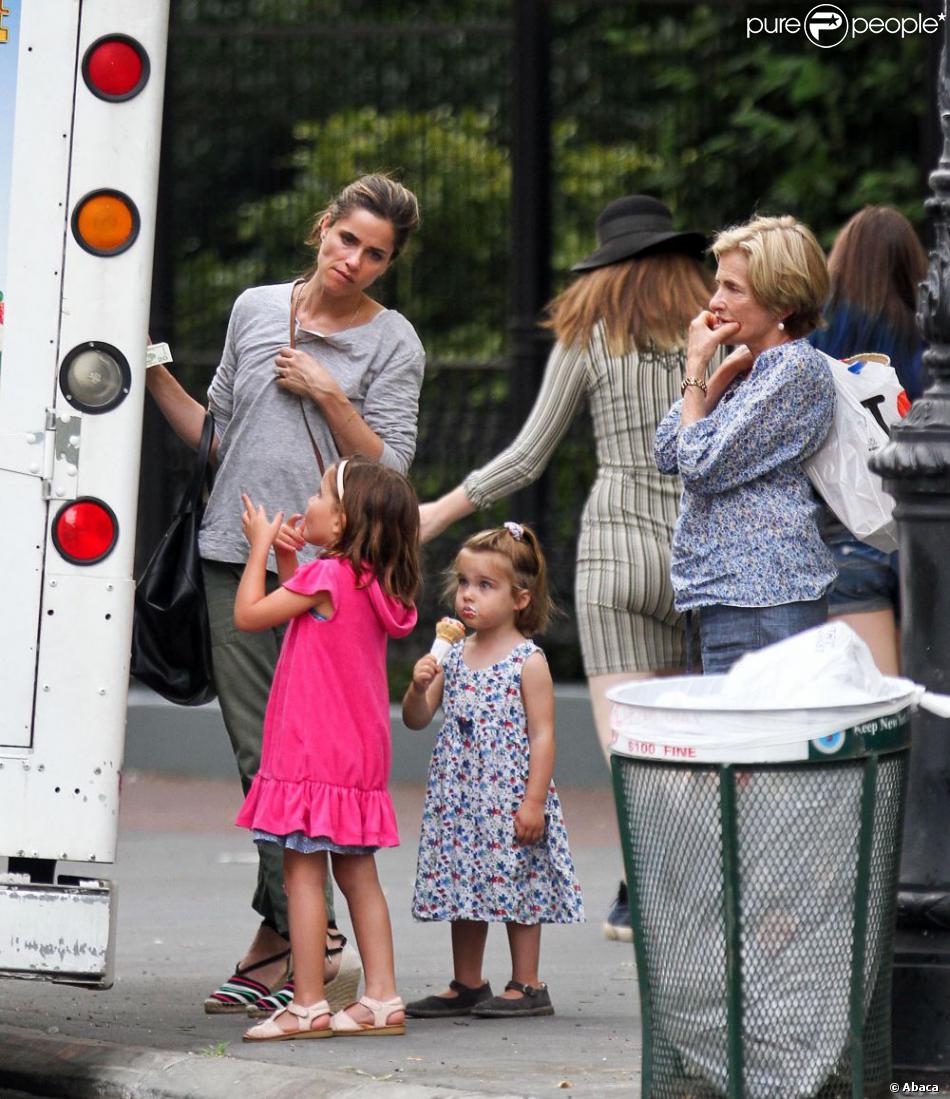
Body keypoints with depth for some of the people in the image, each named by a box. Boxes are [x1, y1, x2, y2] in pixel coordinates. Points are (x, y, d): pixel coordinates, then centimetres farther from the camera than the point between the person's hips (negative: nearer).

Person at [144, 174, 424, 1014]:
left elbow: (387, 472, -3)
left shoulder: (392, 343, 2)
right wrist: (155, 375, 11)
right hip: (237, 556, 4)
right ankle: (305, 939, 4)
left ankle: (285, 934, -4)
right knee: (259, 755, 0)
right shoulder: (256, 310, 13)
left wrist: (328, 395, -11)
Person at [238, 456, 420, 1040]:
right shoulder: (374, 587, 10)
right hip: (361, 756, 9)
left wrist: (261, 547, 1)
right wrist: (288, 561, 15)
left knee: (303, 873, -6)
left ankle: (308, 1006, -7)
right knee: (359, 876, 12)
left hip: (313, 753, -9)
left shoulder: (326, 577, -16)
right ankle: (382, 999, 11)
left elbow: (249, 613, -9)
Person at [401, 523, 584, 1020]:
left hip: (510, 796, -6)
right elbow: (416, 719, 11)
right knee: (462, 886, 11)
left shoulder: (528, 662, -10)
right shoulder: (453, 655, 7)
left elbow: (542, 735, -12)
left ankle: (527, 986, 7)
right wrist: (420, 686, -10)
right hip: (458, 794, 6)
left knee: (513, 884, -1)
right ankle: (466, 986, 20)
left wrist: (534, 802, -17)